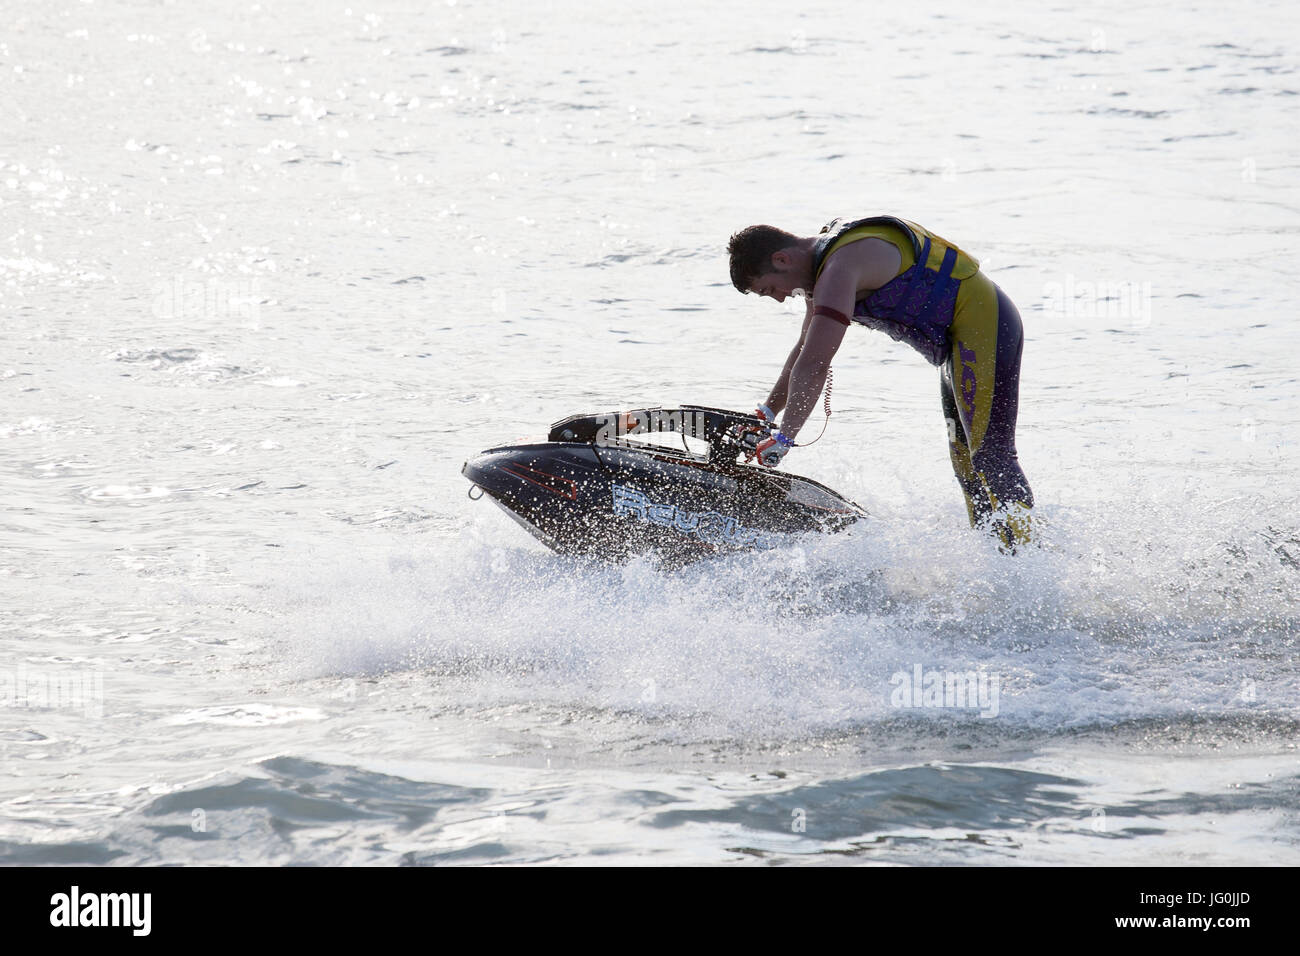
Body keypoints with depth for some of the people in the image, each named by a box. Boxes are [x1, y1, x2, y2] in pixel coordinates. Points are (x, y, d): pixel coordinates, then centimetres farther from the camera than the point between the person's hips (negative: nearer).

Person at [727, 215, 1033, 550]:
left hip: (983, 329, -11)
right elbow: (805, 346, 23)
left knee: (990, 457, -14)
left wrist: (783, 437, -22)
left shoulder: (840, 267, -21)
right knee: (966, 462, 13)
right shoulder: (824, 261, 12)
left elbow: (813, 364, -26)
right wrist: (768, 412, 18)